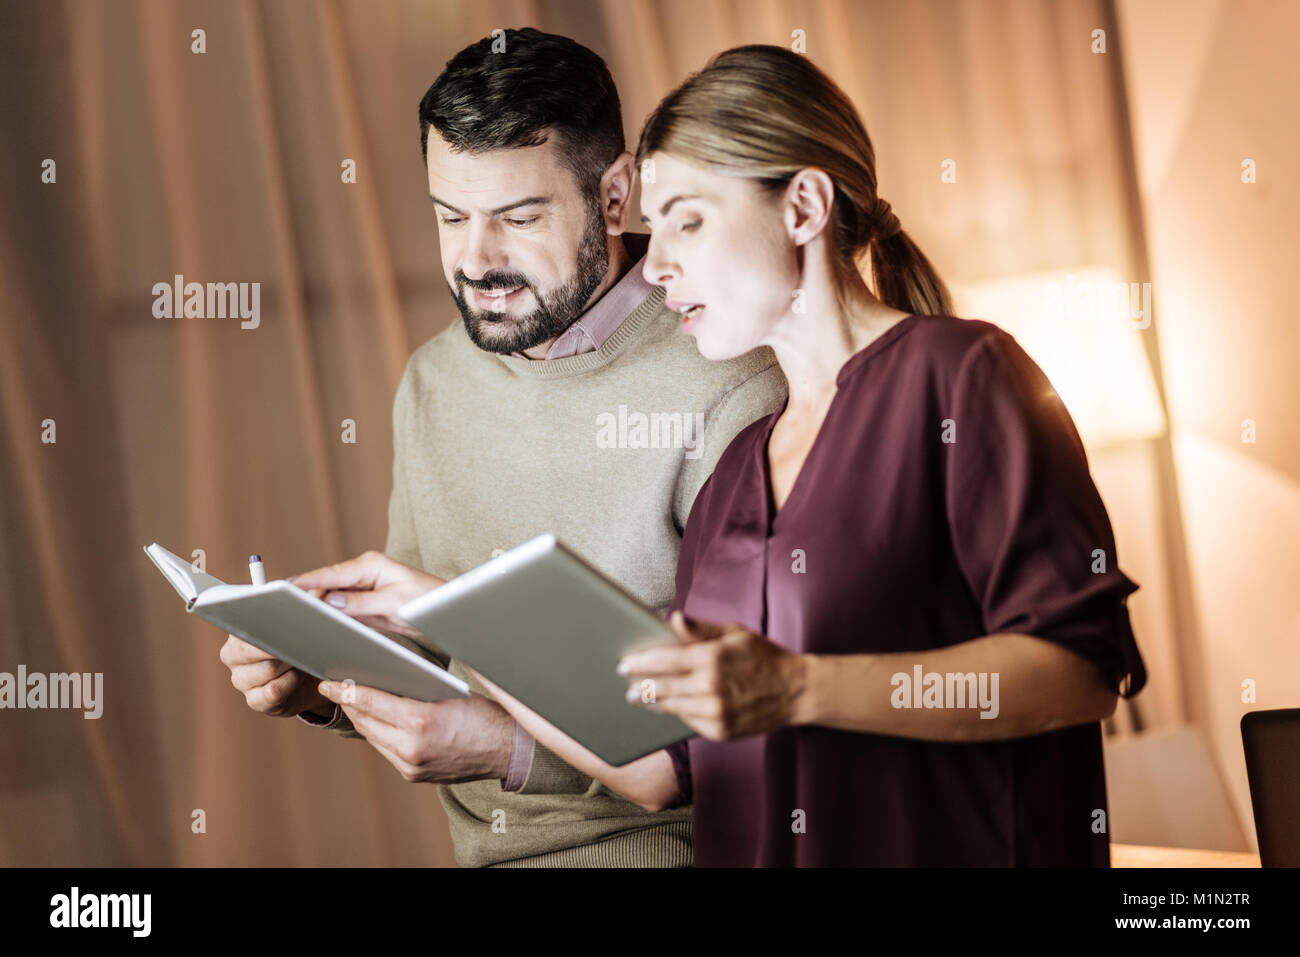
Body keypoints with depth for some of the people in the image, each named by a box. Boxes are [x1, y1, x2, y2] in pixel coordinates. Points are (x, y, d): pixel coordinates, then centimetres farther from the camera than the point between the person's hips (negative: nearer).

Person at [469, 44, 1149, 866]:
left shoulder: (959, 374, -1)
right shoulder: (733, 473, 16)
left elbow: (1086, 664, -12)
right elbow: (664, 770, 16)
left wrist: (800, 691, -19)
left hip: (951, 848, -6)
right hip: (748, 854, 6)